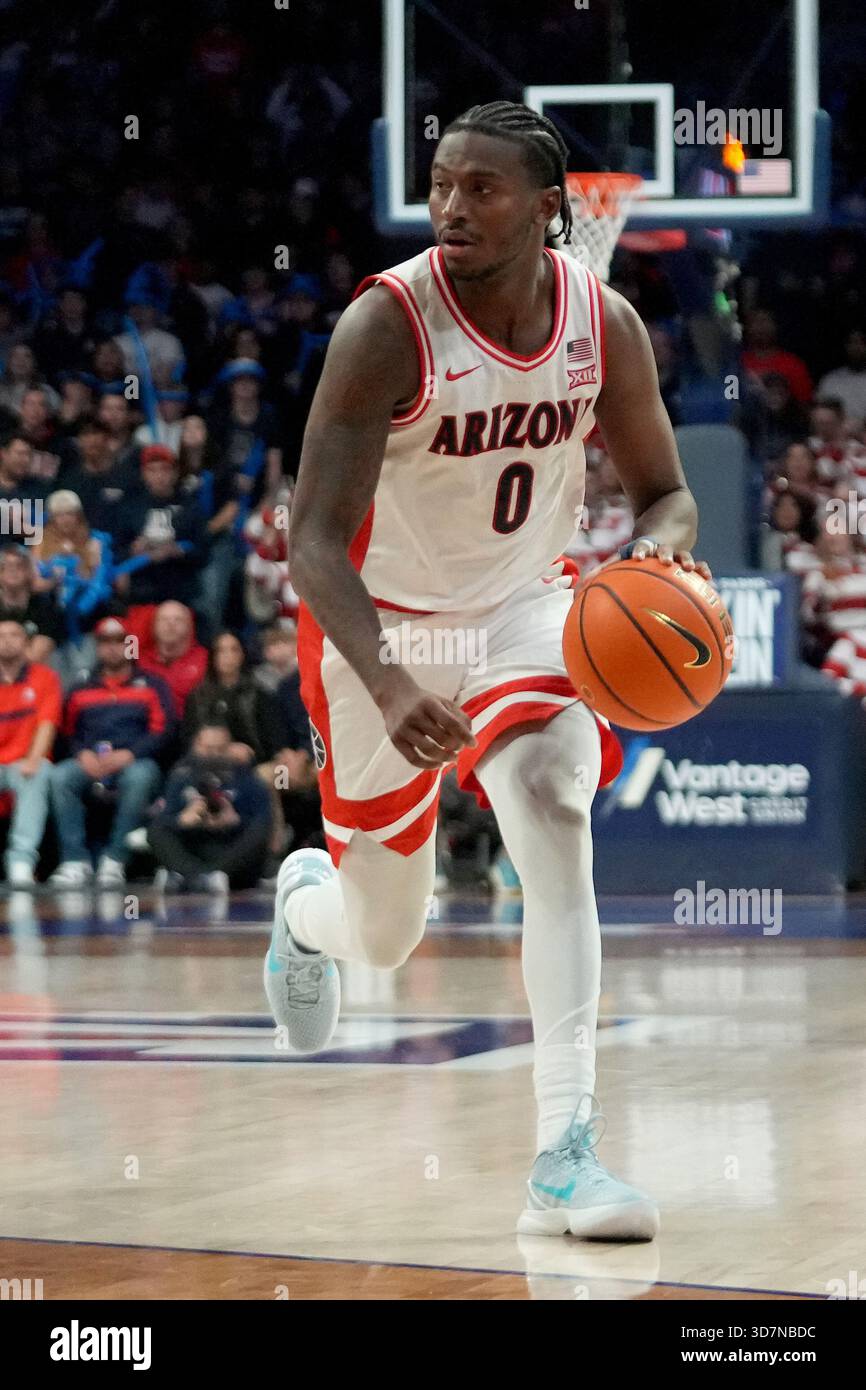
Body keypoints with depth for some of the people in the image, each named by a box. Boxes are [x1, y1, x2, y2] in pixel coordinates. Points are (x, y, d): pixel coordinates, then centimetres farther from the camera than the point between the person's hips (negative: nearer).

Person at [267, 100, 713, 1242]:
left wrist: (659, 550, -23)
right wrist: (388, 686, -45)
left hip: (527, 606, 2)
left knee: (554, 808, -28)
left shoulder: (605, 324, -13)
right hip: (383, 625, -2)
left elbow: (663, 491, 2)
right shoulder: (387, 325, -26)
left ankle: (566, 1155, -30)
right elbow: (314, 543, -29)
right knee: (386, 935, 9)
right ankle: (305, 902, 52)